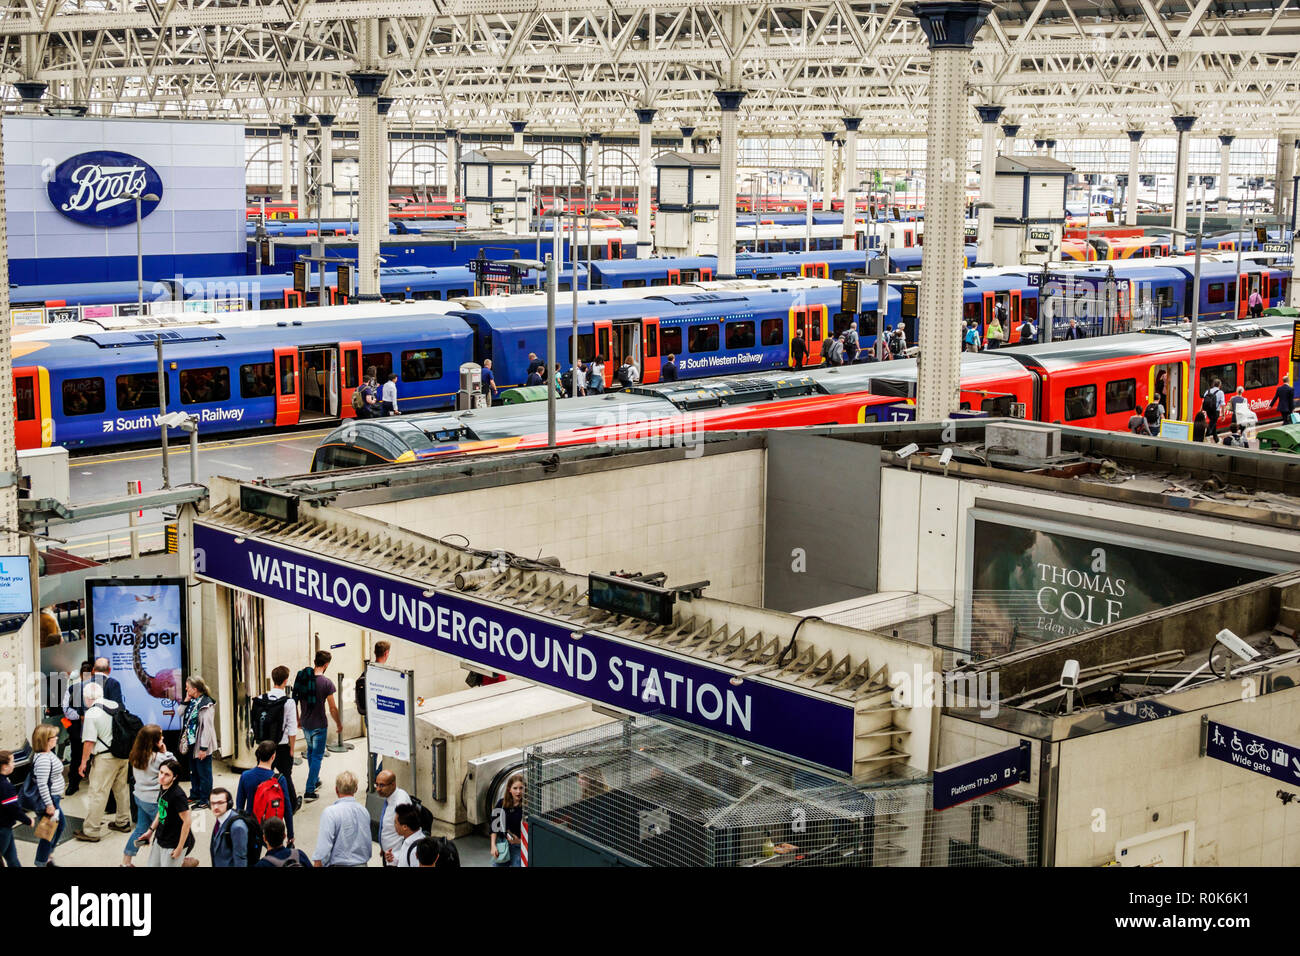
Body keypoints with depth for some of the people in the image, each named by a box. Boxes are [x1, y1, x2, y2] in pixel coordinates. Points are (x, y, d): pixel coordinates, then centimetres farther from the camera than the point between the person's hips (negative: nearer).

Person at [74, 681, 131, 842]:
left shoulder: (92, 714, -13)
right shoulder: (117, 706, 8)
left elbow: (89, 741, -15)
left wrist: (84, 761, -7)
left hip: (106, 758, -8)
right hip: (123, 754, 8)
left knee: (98, 792, -3)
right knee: (122, 788, 19)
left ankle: (91, 831, -1)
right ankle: (123, 822, 31)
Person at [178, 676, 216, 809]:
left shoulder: (206, 704, -19)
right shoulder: (192, 702, 6)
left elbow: (207, 728, -20)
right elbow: (180, 714, 14)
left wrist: (203, 748, -21)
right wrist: (186, 701, 0)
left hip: (201, 745, -9)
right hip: (191, 743, 9)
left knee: (204, 773, 2)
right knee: (193, 771, 21)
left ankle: (204, 800, 11)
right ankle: (195, 795, 35)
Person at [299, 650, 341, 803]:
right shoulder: (327, 683, -18)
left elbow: (295, 701, 4)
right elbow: (332, 708, -14)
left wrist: (298, 720, 19)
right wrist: (339, 723, 2)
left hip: (305, 723, 5)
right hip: (319, 725, -5)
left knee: (311, 751, 26)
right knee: (317, 756, 4)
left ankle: (315, 780, 40)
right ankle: (309, 791, 1)